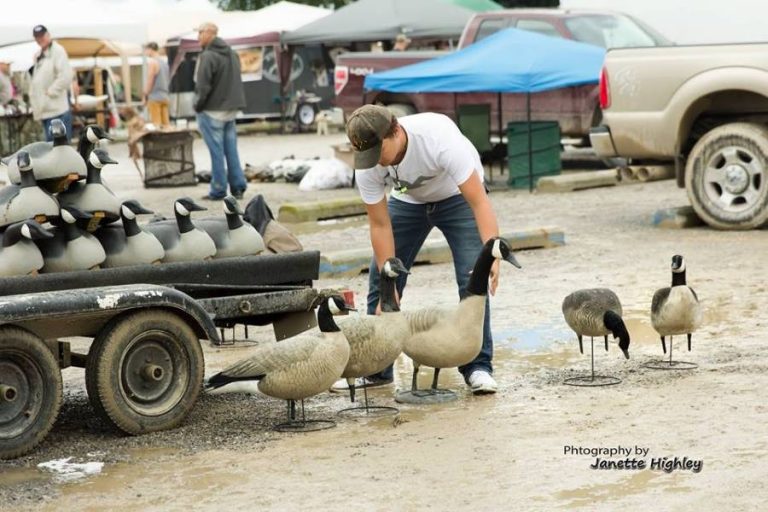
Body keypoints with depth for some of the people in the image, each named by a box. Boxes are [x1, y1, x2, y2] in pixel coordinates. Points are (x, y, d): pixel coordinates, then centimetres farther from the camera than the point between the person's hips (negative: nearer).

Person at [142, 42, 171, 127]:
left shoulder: (152, 62, -7)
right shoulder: (165, 62, 15)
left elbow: (149, 81, -11)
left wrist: (145, 96, -5)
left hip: (155, 97, -7)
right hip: (165, 97, 7)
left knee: (156, 124, -9)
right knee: (166, 123, 5)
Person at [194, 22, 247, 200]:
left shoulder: (208, 56, -16)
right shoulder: (232, 54, 11)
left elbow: (203, 86, -20)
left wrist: (198, 105, -6)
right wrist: (233, 102, 16)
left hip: (212, 111, -8)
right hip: (231, 109, 8)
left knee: (216, 151, -3)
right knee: (231, 150, 11)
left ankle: (218, 190, 0)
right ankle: (238, 187, 11)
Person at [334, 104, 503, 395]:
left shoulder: (439, 138, -41)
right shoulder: (367, 166, -28)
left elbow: (479, 202, -40)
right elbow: (380, 225, -19)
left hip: (456, 196, -4)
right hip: (408, 200, 4)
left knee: (473, 279, -17)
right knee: (379, 279, -2)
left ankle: (478, 366, -7)